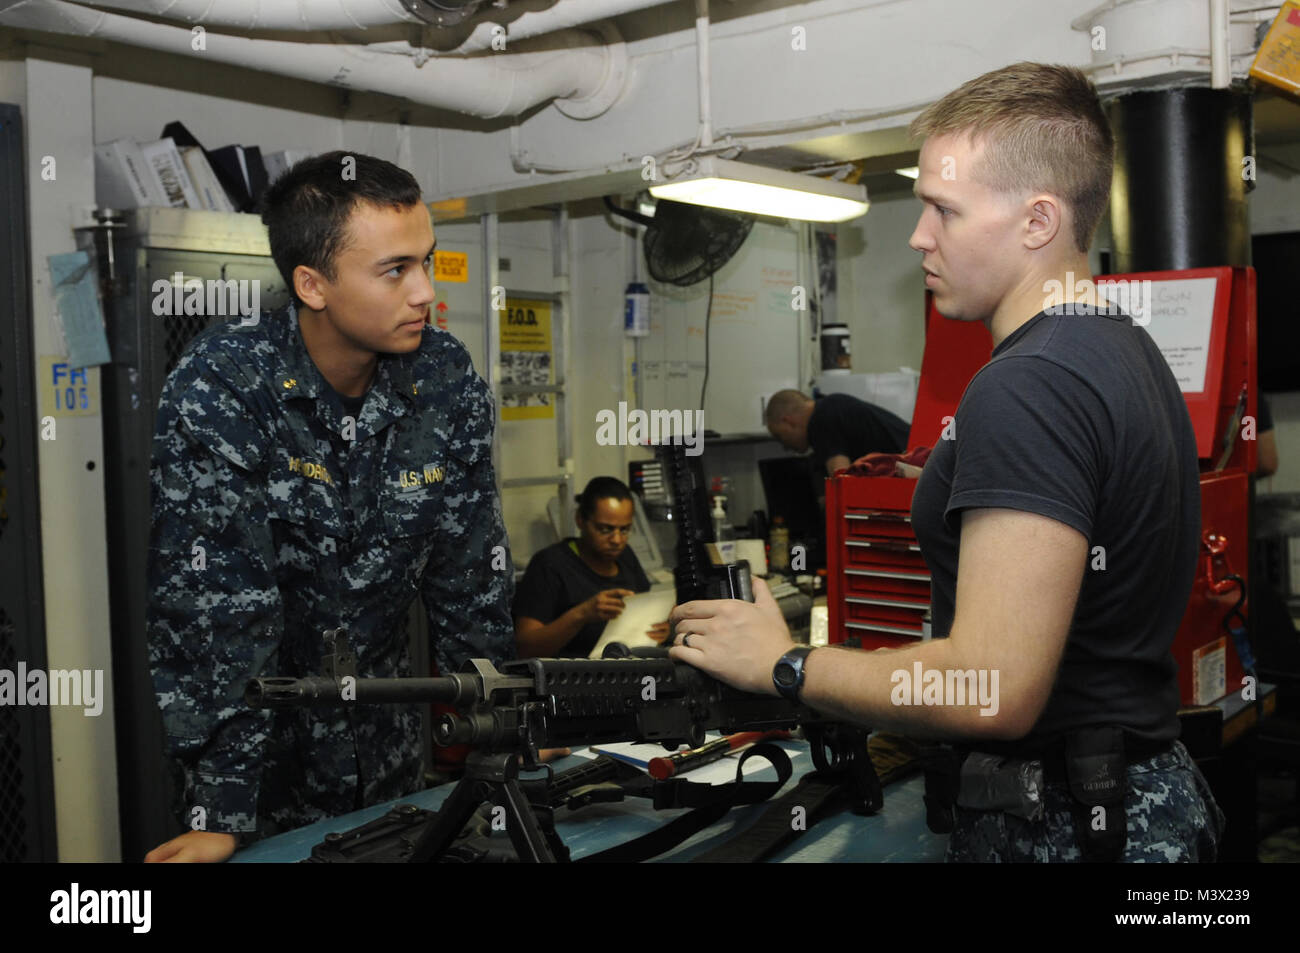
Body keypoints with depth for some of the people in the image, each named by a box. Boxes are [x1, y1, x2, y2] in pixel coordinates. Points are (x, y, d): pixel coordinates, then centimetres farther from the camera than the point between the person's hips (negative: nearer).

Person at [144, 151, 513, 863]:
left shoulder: (449, 382, -11)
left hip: (385, 728, 4)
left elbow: (471, 576, -4)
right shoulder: (219, 388, -23)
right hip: (256, 726, -3)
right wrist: (221, 815, -27)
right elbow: (216, 607, -26)